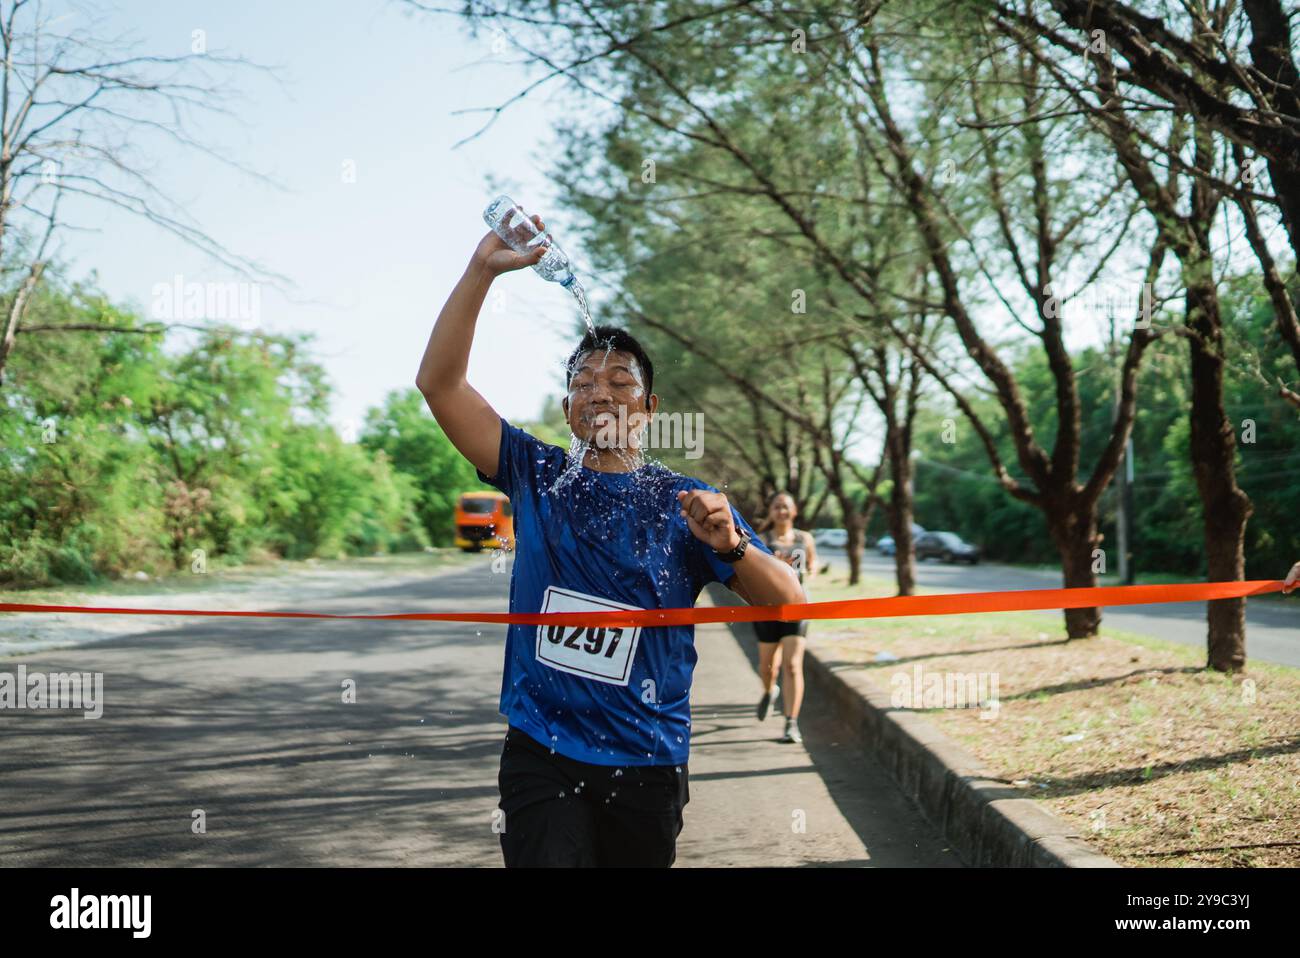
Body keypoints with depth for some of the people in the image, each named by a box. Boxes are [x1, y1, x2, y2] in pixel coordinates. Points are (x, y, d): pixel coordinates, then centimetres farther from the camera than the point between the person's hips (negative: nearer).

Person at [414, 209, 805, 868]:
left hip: (648, 765, 1)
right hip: (540, 756, 0)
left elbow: (786, 603, -3)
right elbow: (438, 382, -3)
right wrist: (482, 270, -12)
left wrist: (729, 544, -22)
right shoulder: (536, 475, 5)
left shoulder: (687, 503, 2)